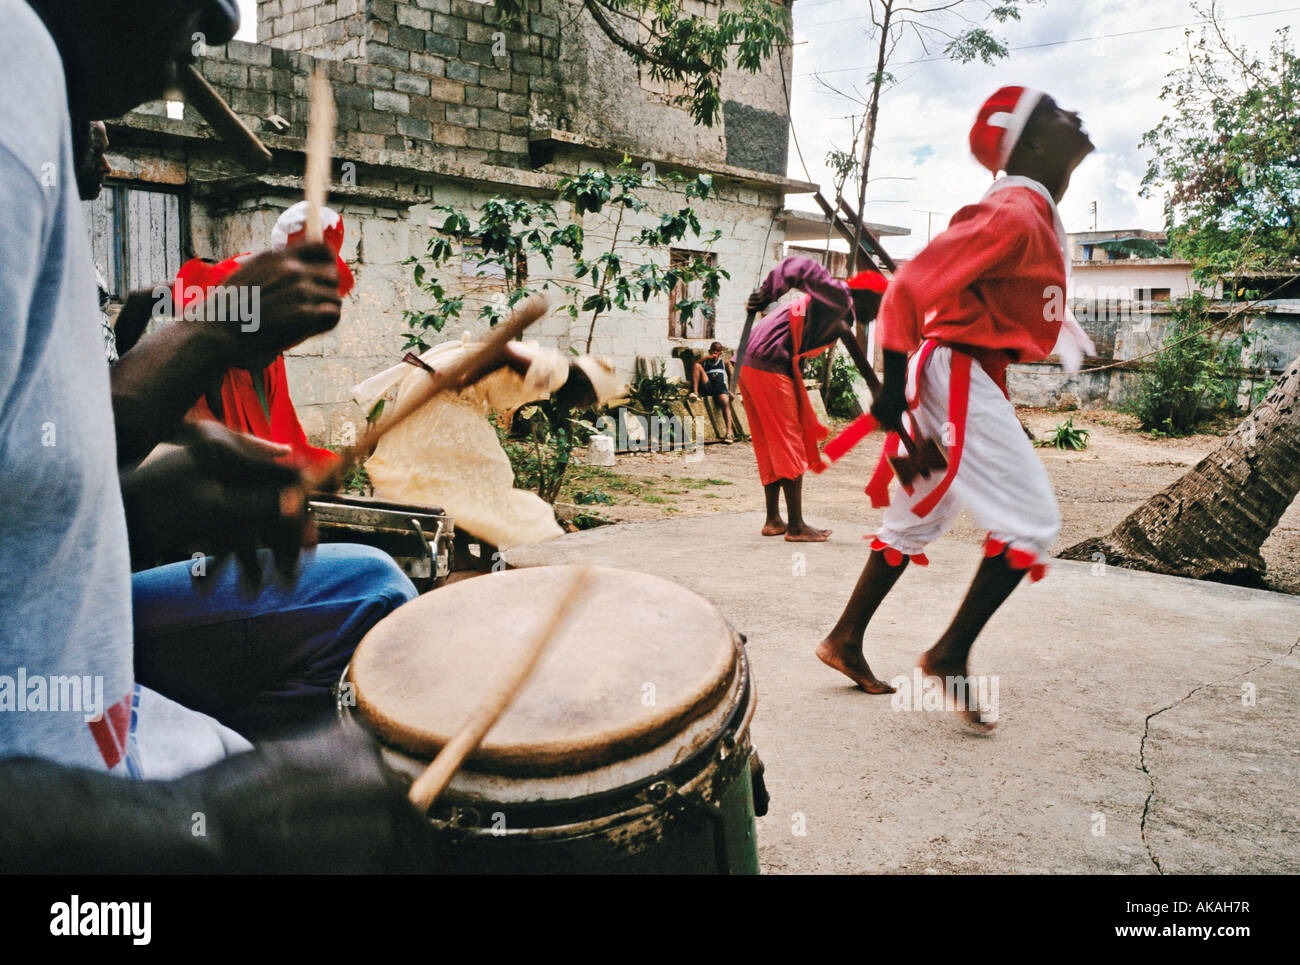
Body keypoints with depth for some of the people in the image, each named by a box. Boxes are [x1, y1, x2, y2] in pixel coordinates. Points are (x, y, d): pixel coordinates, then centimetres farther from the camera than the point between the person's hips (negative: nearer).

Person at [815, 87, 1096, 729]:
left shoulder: (1036, 215, 17)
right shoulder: (1013, 214, -15)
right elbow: (911, 286, -21)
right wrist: (894, 388, -21)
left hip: (968, 379, 11)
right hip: (960, 377, -11)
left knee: (917, 520, 15)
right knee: (1032, 523, -8)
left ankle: (846, 640, 24)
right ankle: (951, 657, 0)